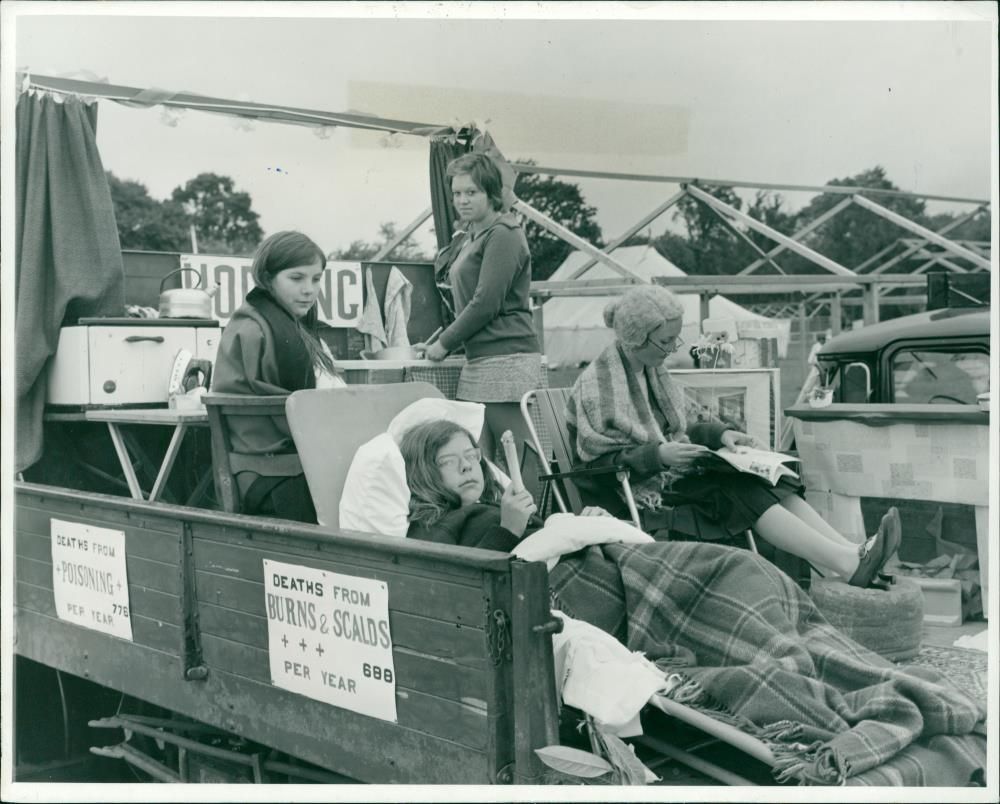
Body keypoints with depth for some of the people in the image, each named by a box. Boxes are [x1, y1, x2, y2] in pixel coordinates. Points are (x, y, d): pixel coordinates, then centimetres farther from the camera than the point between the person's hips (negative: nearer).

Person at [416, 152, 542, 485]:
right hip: (478, 362, 9)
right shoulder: (468, 238, 21)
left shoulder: (503, 234, -8)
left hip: (506, 361, -9)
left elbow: (486, 303, -14)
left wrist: (445, 344, -6)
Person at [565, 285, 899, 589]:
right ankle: (849, 565, -35)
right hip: (641, 496, -8)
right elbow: (598, 460, -16)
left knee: (770, 483, -14)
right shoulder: (597, 384, -14)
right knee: (745, 495, -26)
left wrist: (718, 433, 2)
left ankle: (852, 551, -26)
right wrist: (657, 455, -27)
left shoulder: (652, 370, 14)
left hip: (674, 476, 8)